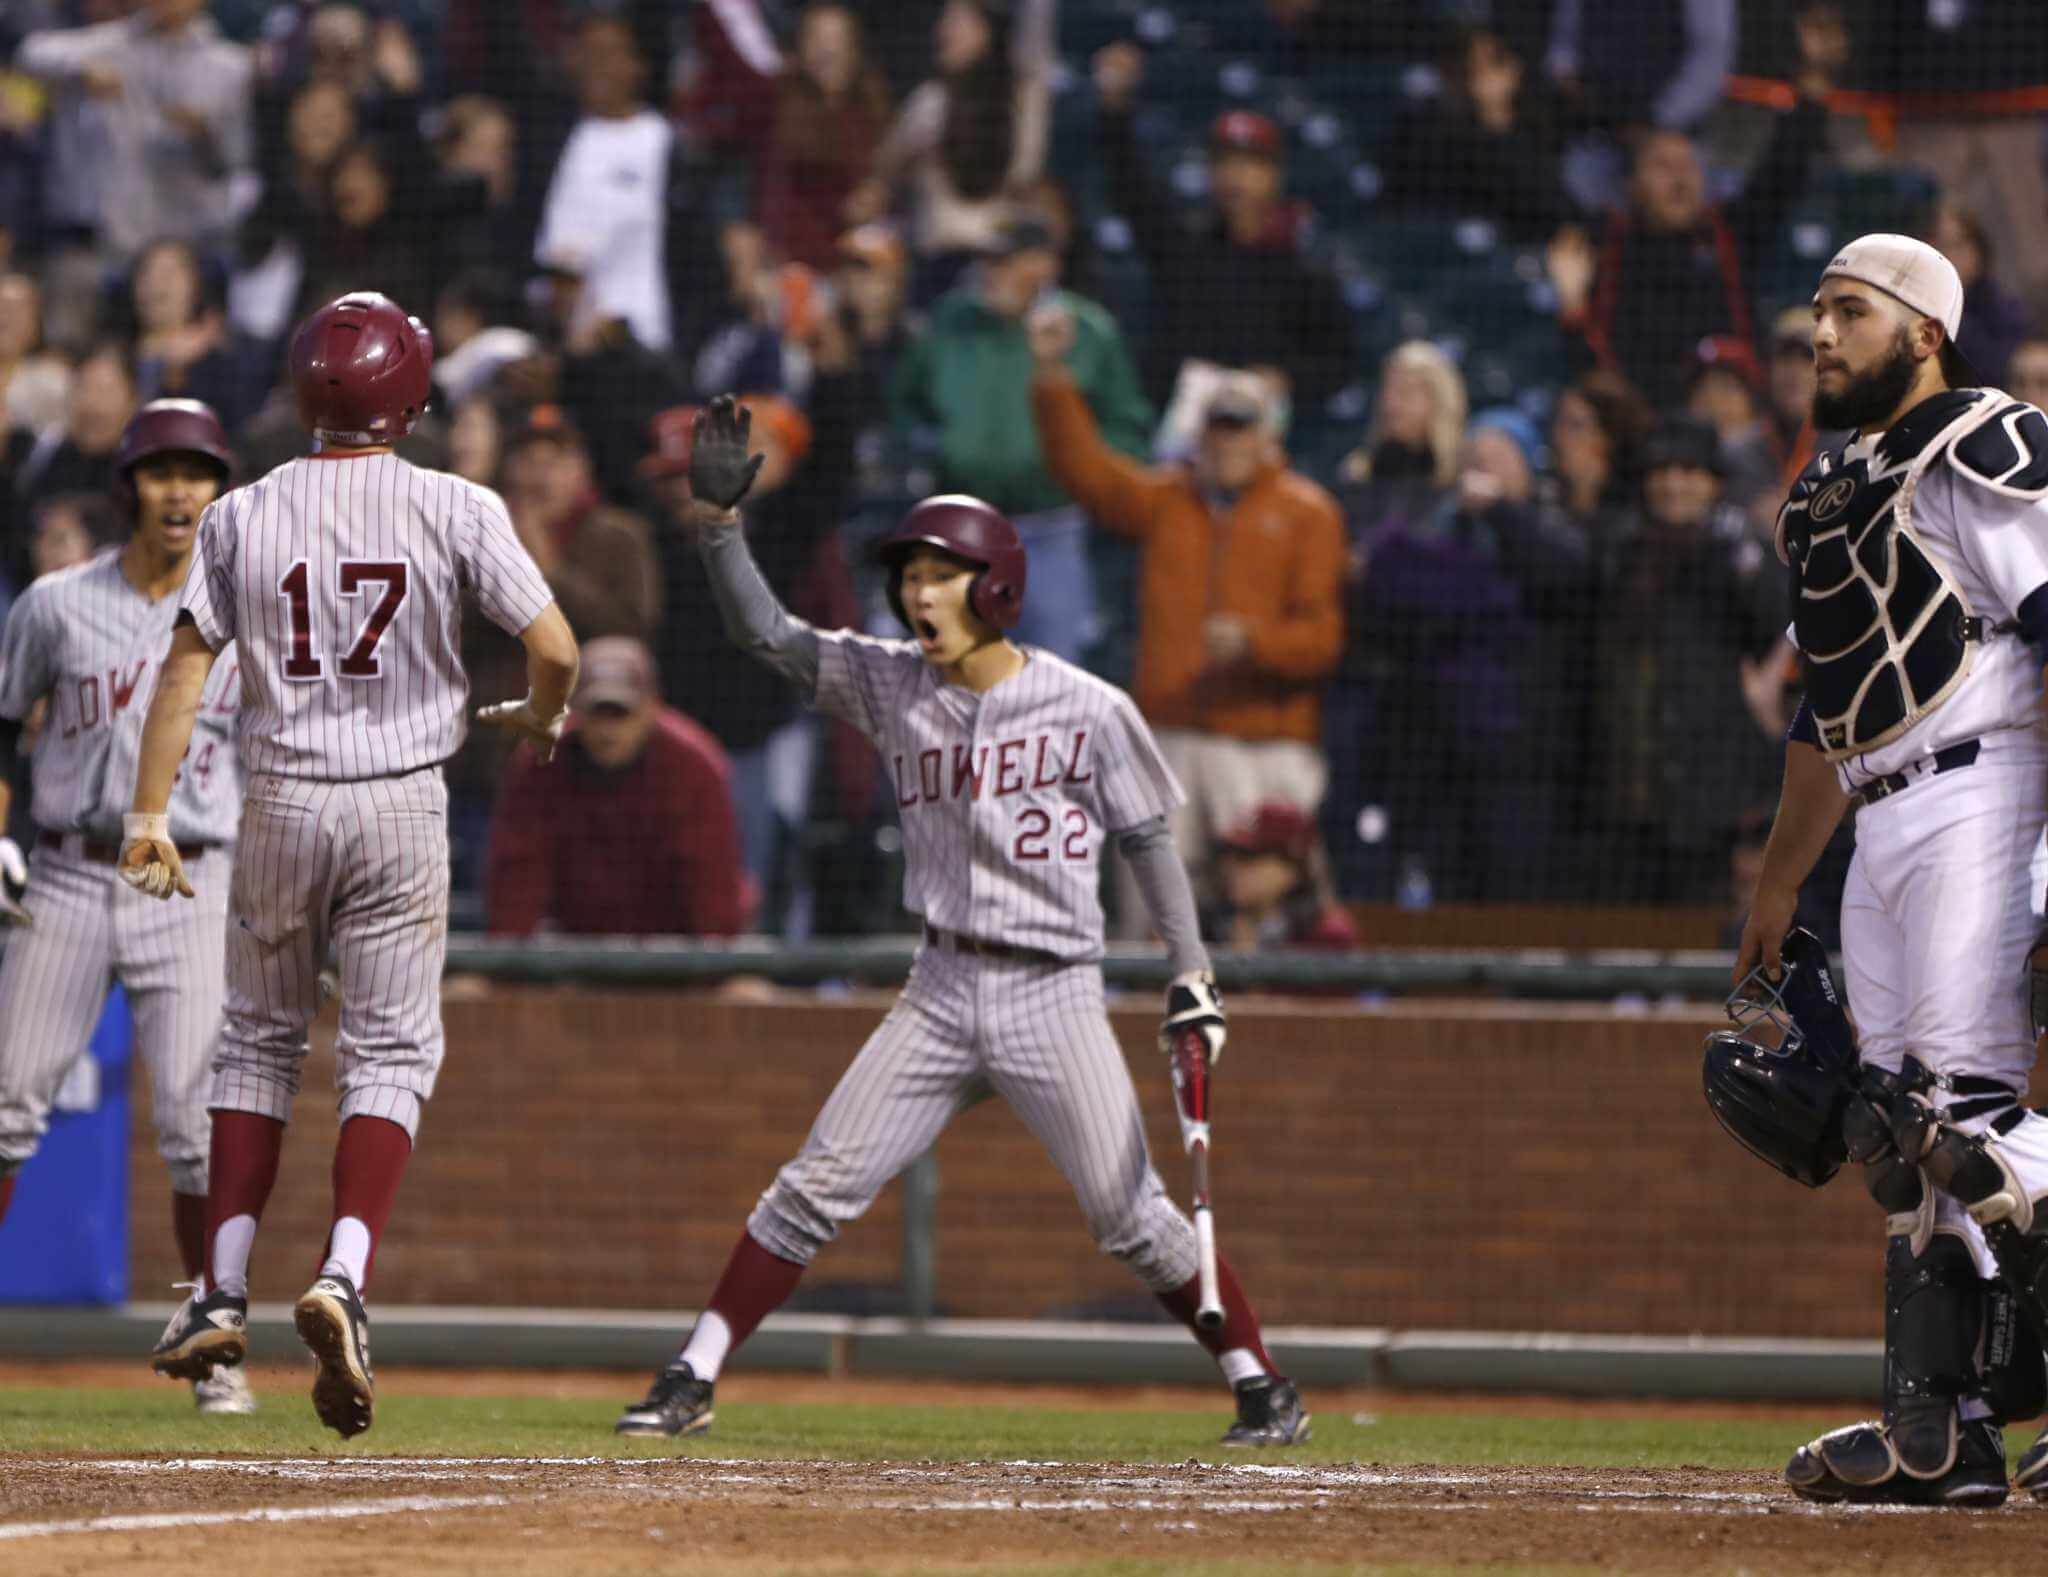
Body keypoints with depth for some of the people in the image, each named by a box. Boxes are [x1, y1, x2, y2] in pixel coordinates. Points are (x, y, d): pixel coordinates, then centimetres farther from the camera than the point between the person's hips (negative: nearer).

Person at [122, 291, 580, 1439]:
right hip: (403, 805, -2)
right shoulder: (454, 511, -5)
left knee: (260, 1040, 16)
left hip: (282, 807, 2)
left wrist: (150, 815, -1)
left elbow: (187, 668, -3)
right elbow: (554, 647, -8)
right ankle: (345, 1279, -20)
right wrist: (539, 717, 14)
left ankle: (223, 1294, 9)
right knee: (390, 1053, 1)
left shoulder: (245, 516, 1)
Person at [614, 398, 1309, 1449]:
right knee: (816, 1190, -3)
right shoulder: (890, 685, 3)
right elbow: (766, 634, 1)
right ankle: (692, 1380, 2)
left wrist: (1191, 971, -6)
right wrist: (717, 519, -11)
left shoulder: (1086, 710, -6)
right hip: (941, 996, 3)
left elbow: (1148, 840, 1)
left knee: (1133, 1218, -6)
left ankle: (1259, 1386, 9)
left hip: (1054, 997, -3)